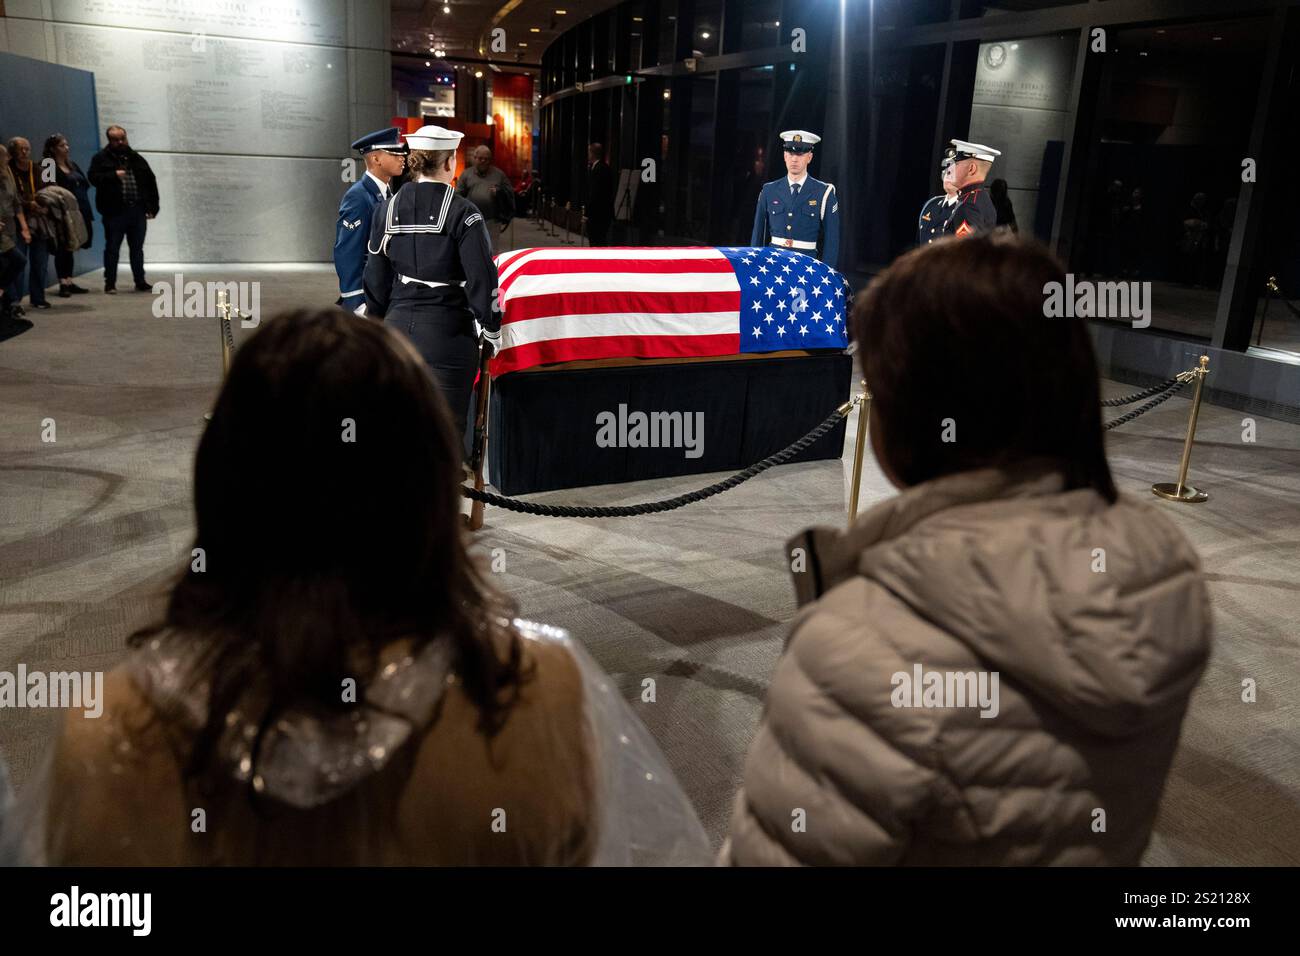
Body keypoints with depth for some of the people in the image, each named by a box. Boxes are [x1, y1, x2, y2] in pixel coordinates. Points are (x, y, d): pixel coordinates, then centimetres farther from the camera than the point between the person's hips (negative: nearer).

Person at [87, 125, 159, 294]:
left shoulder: (136, 158, 15)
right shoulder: (101, 158, 4)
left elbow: (150, 182, 13)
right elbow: (93, 177, -7)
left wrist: (152, 207, 4)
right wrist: (113, 175, -19)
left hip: (137, 210, 3)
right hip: (114, 211, -3)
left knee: (137, 248, 10)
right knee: (112, 248, 1)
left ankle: (140, 282, 18)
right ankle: (110, 283, 7)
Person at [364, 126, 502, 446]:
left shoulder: (387, 208, 4)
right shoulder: (462, 212, -11)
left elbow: (376, 276, 9)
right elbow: (481, 279, -12)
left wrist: (376, 322, 19)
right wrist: (492, 330, 0)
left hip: (398, 325, 5)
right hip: (447, 332, -5)